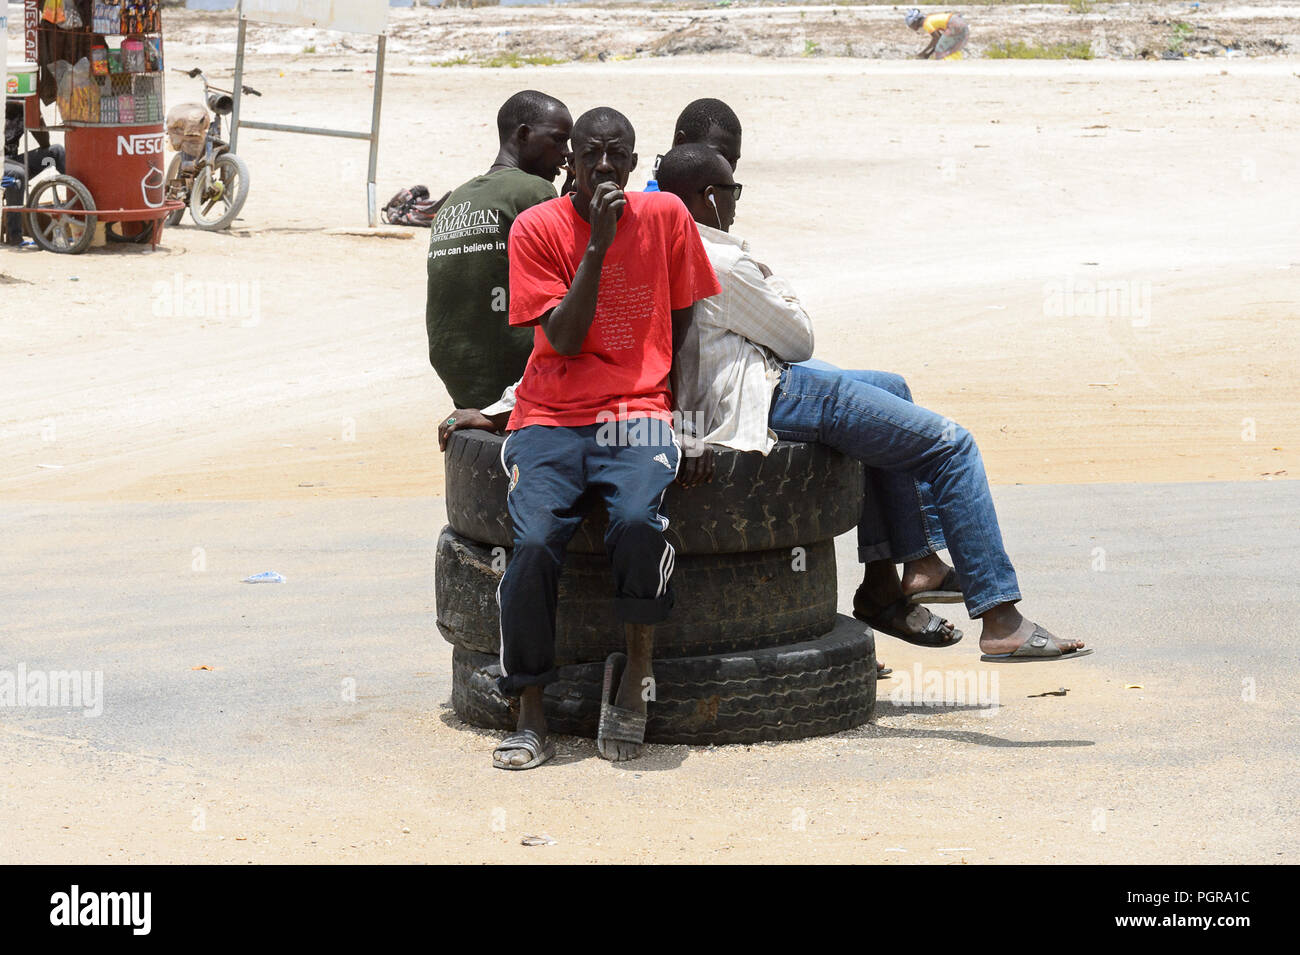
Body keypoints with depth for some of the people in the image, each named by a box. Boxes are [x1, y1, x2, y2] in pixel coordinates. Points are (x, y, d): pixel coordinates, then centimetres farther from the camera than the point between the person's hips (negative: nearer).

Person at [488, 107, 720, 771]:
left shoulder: (665, 216, 6)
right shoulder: (536, 228, 0)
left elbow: (683, 319, 18)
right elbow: (563, 341, -8)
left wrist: (664, 394, 8)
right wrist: (597, 245, -13)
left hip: (636, 416, 0)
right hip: (550, 418, 0)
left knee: (639, 523, -33)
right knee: (535, 543, -27)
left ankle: (636, 672, -11)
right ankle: (529, 717, -15)